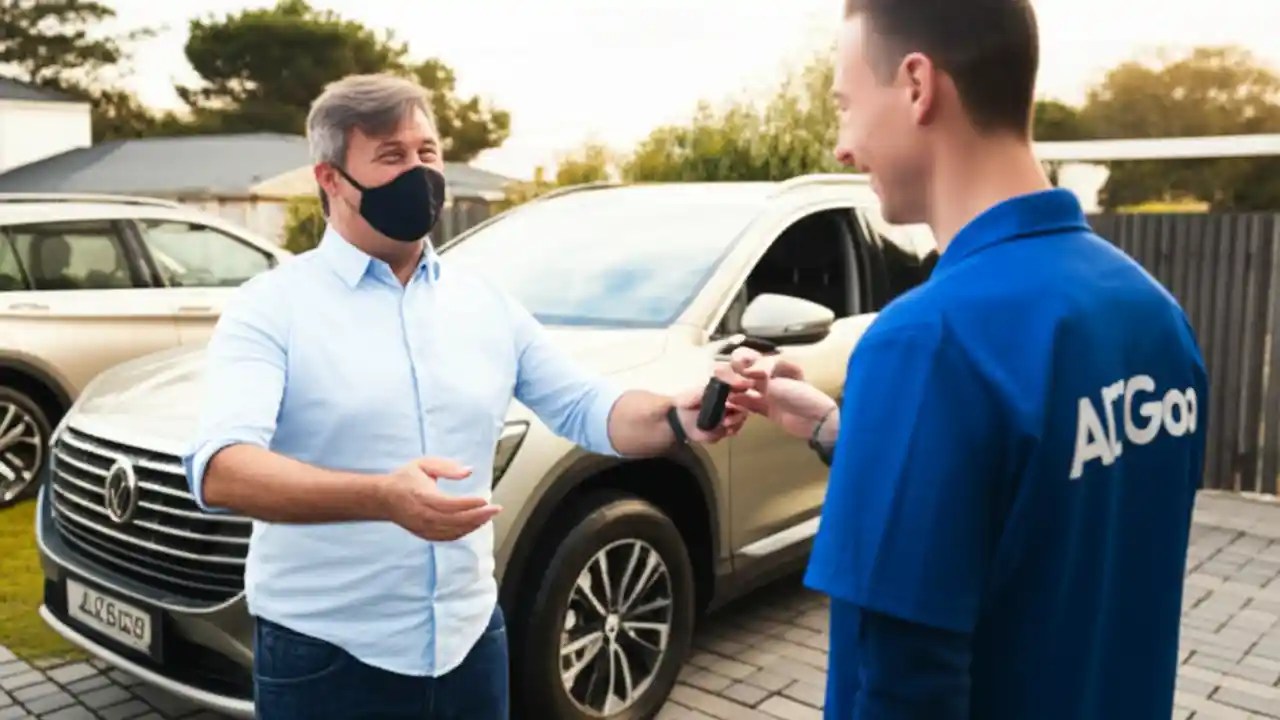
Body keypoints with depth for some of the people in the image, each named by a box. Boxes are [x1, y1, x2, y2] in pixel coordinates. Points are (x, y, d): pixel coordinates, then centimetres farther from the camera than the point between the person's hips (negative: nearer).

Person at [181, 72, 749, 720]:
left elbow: (585, 409, 6)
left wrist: (678, 419, -15)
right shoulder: (272, 307, -10)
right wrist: (382, 497, -40)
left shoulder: (487, 304, 5)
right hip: (325, 656, -4)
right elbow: (219, 469, -23)